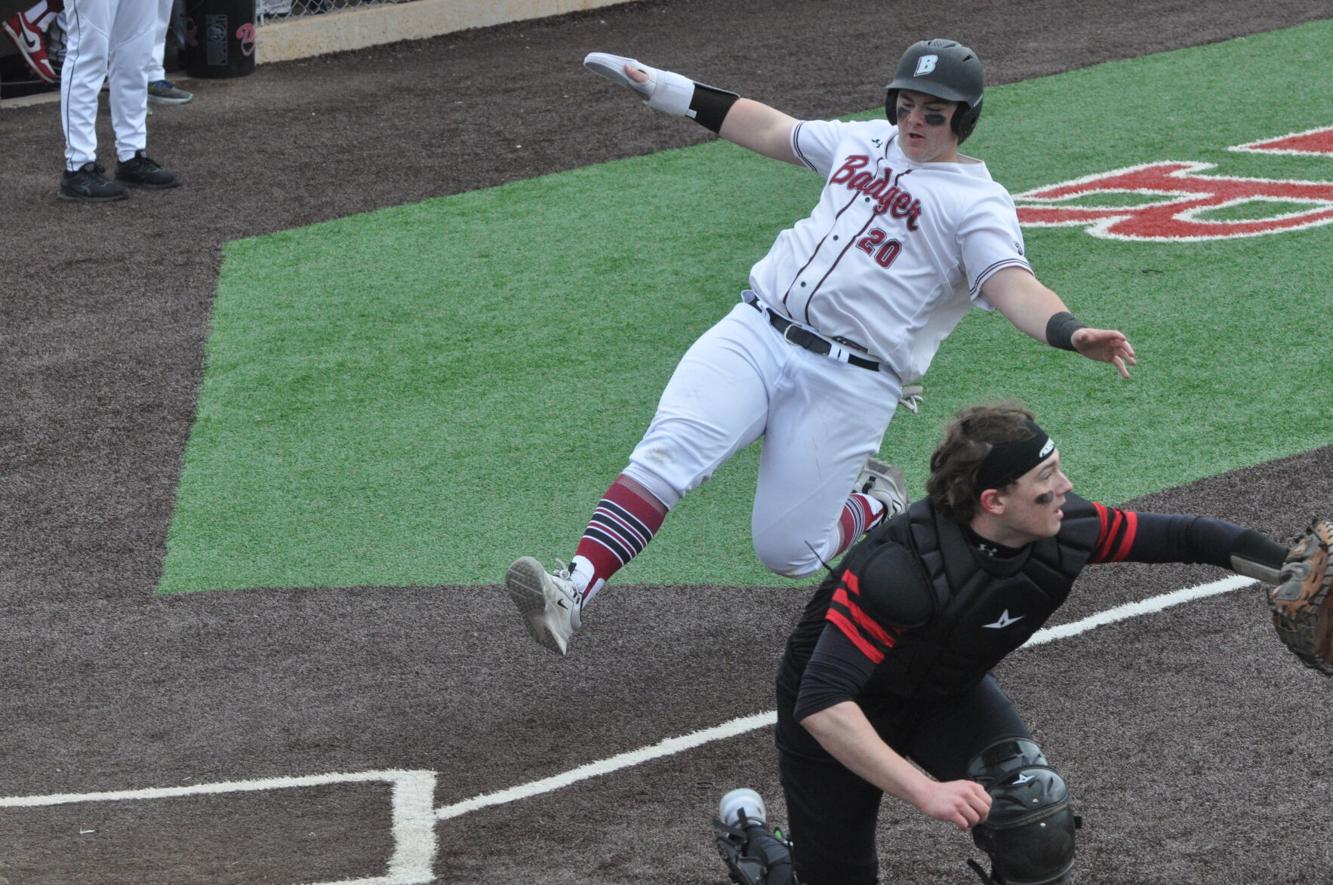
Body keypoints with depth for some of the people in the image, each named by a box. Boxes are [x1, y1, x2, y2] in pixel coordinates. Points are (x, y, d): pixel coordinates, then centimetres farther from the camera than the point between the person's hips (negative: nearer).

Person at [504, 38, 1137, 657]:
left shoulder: (978, 203, -2)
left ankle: (876, 508, 27)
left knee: (786, 551, -6)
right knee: (667, 451, -20)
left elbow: (1013, 286, -18)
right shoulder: (865, 142, 18)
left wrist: (1072, 333, -39)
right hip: (755, 331, 5)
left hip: (849, 381, -4)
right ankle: (570, 598, -31)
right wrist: (663, 88, 30)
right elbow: (768, 129, 29)